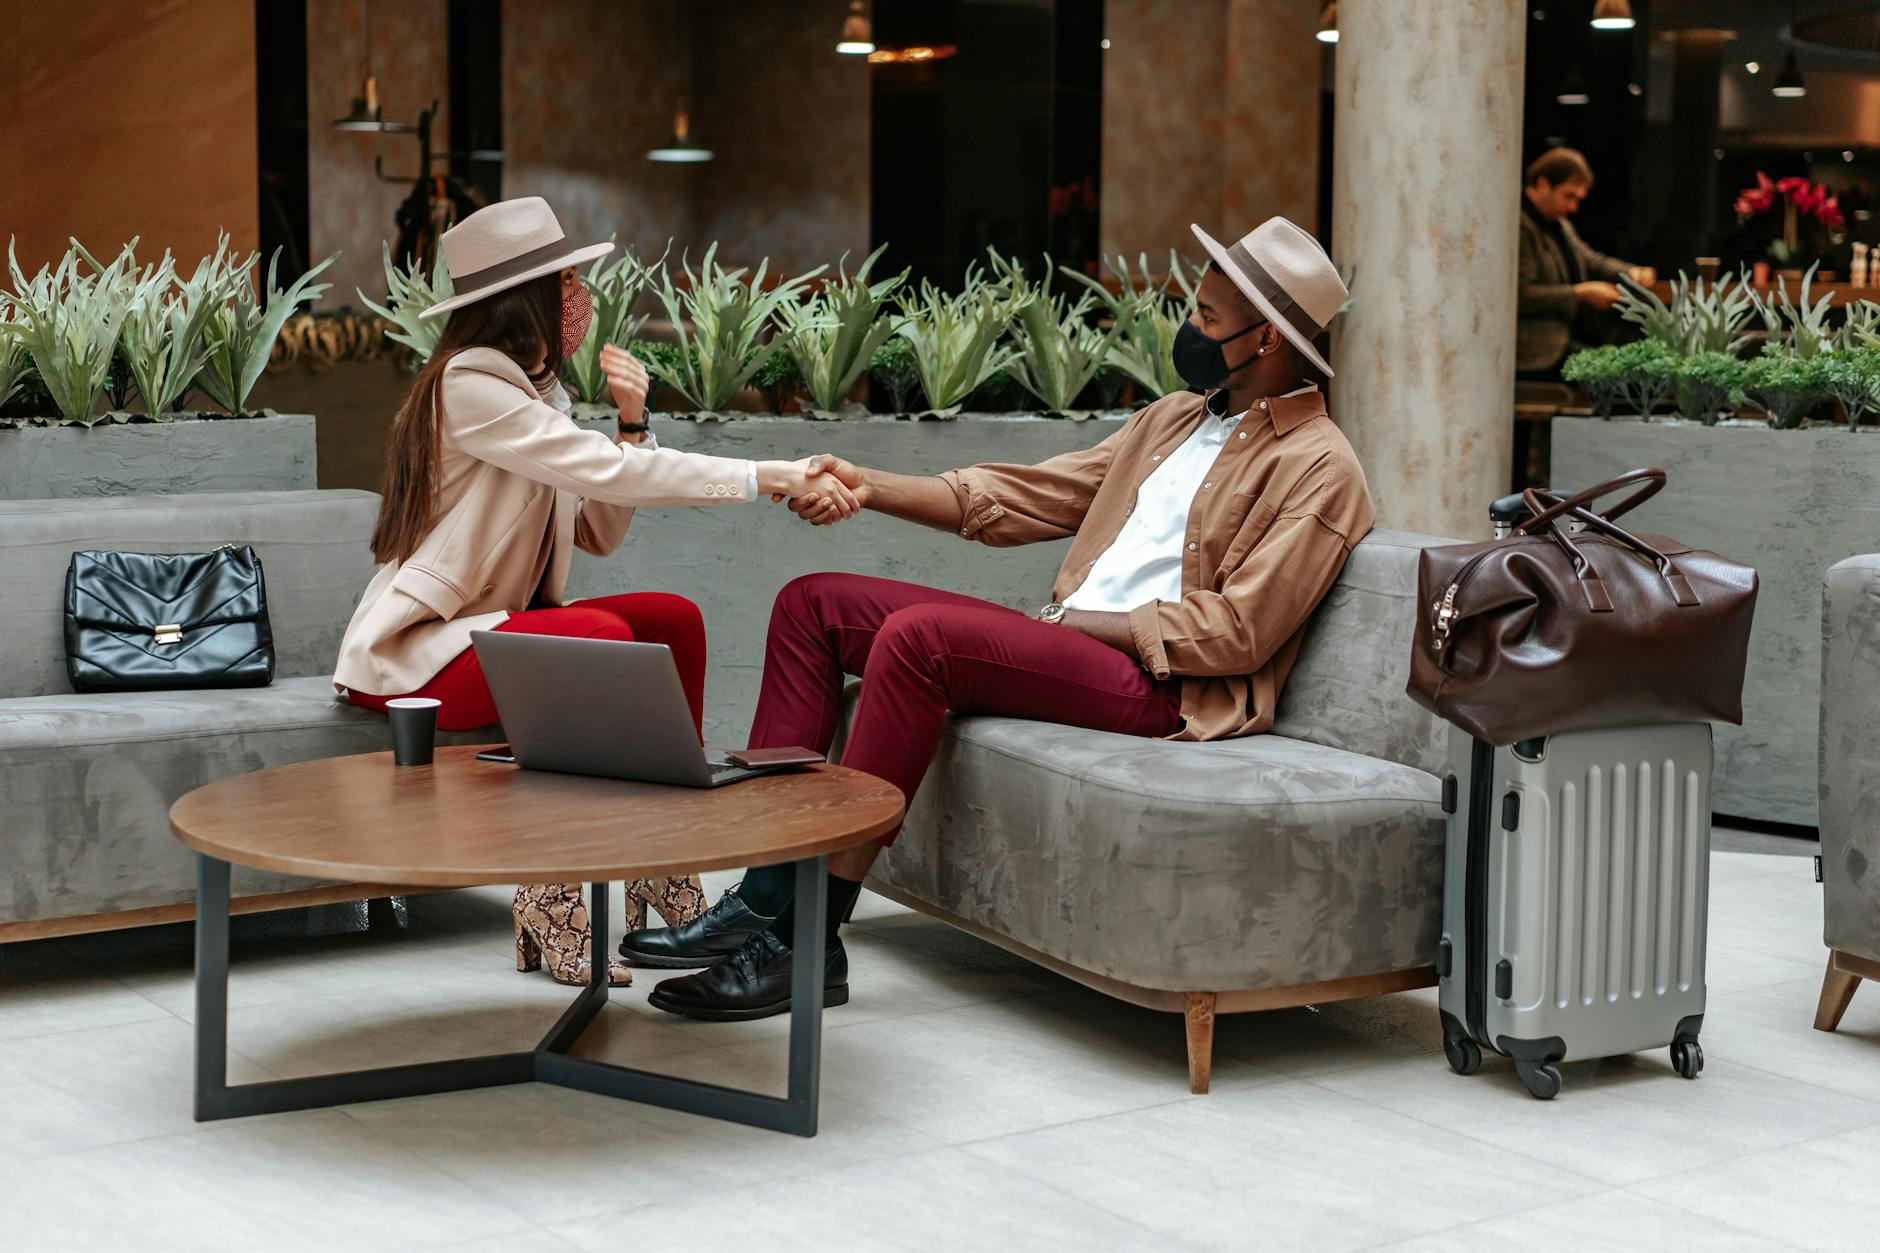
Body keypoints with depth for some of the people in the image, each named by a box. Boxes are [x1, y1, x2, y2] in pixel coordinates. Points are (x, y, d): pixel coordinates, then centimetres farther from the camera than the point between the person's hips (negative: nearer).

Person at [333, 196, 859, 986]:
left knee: (676, 620, -6)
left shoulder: (533, 391, 14)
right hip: (413, 655, -9)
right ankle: (547, 901, -25)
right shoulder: (469, 387, -18)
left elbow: (600, 531, 9)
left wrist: (631, 422, -3)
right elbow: (607, 473, -28)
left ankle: (665, 868, -4)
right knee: (602, 635, -31)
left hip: (488, 627, 9)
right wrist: (770, 477, -30)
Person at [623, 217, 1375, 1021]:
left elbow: (1236, 632, -15)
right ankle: (763, 897, -8)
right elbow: (1022, 497, 17)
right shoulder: (1177, 417, 22)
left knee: (918, 635, -30)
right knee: (814, 603, 2)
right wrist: (868, 488, 6)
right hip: (1066, 644, 9)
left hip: (1162, 684, -9)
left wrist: (1079, 620, -14)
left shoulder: (1318, 467, -5)